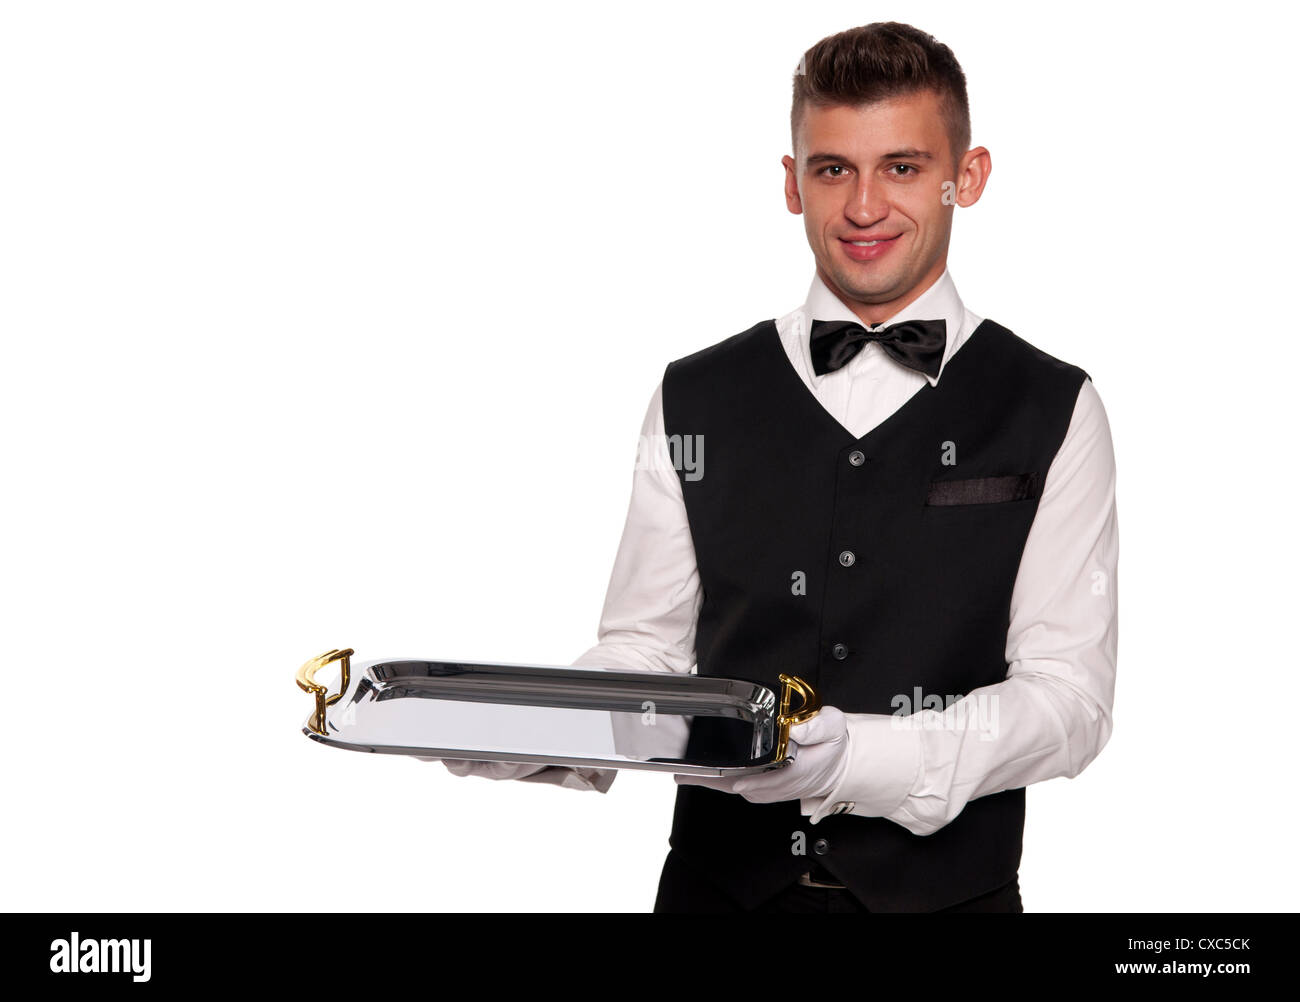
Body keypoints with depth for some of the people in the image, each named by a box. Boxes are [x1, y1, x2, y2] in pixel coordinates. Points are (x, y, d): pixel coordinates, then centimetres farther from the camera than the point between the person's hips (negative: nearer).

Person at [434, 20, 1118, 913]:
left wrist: (859, 755, -25)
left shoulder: (1053, 411, -4)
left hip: (945, 891, -1)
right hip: (719, 885, 2)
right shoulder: (695, 401, 3)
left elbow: (1070, 693, -10)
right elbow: (645, 646, 2)